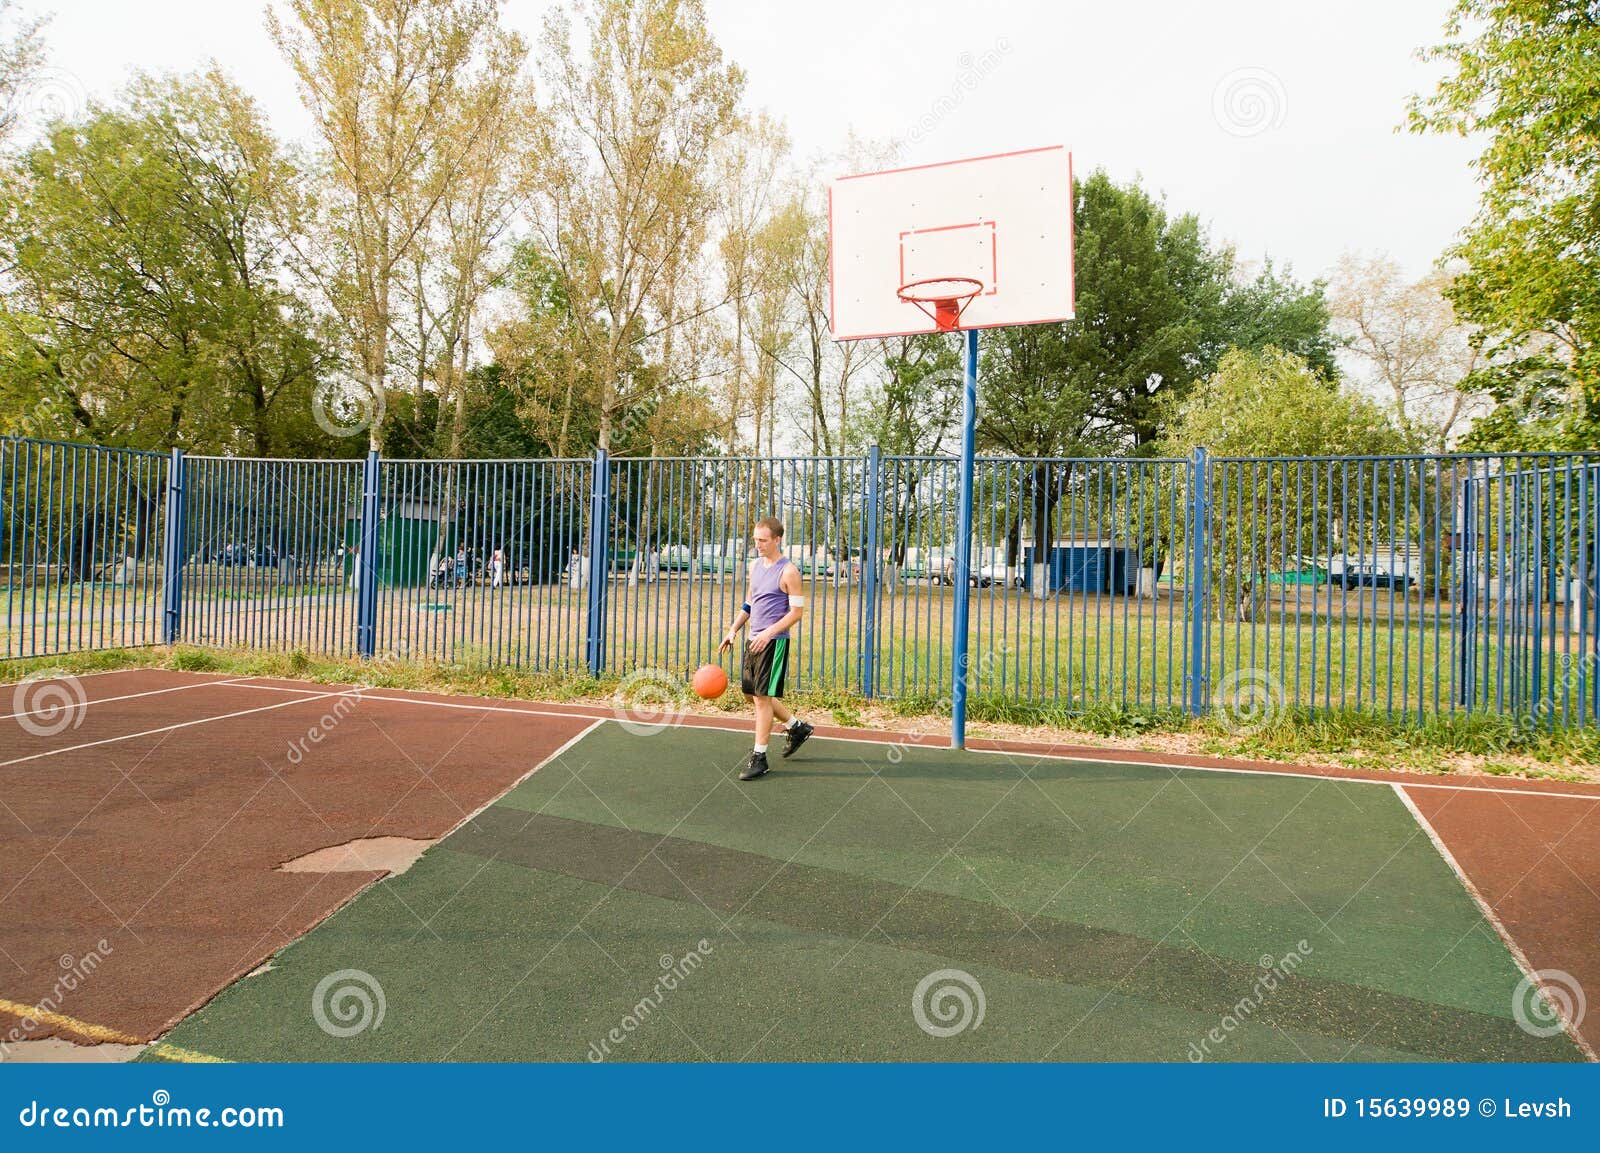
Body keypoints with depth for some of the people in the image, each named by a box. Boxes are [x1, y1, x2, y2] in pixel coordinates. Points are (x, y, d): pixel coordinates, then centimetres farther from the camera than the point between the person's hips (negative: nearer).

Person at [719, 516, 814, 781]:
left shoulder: (788, 571, -14)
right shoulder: (755, 565, 10)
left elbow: (797, 611, -15)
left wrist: (768, 633, -23)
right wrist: (733, 630, 11)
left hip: (774, 642, -9)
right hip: (753, 639, 9)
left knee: (762, 698, -6)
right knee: (751, 693, 16)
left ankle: (759, 758, 5)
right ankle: (797, 727, 33)